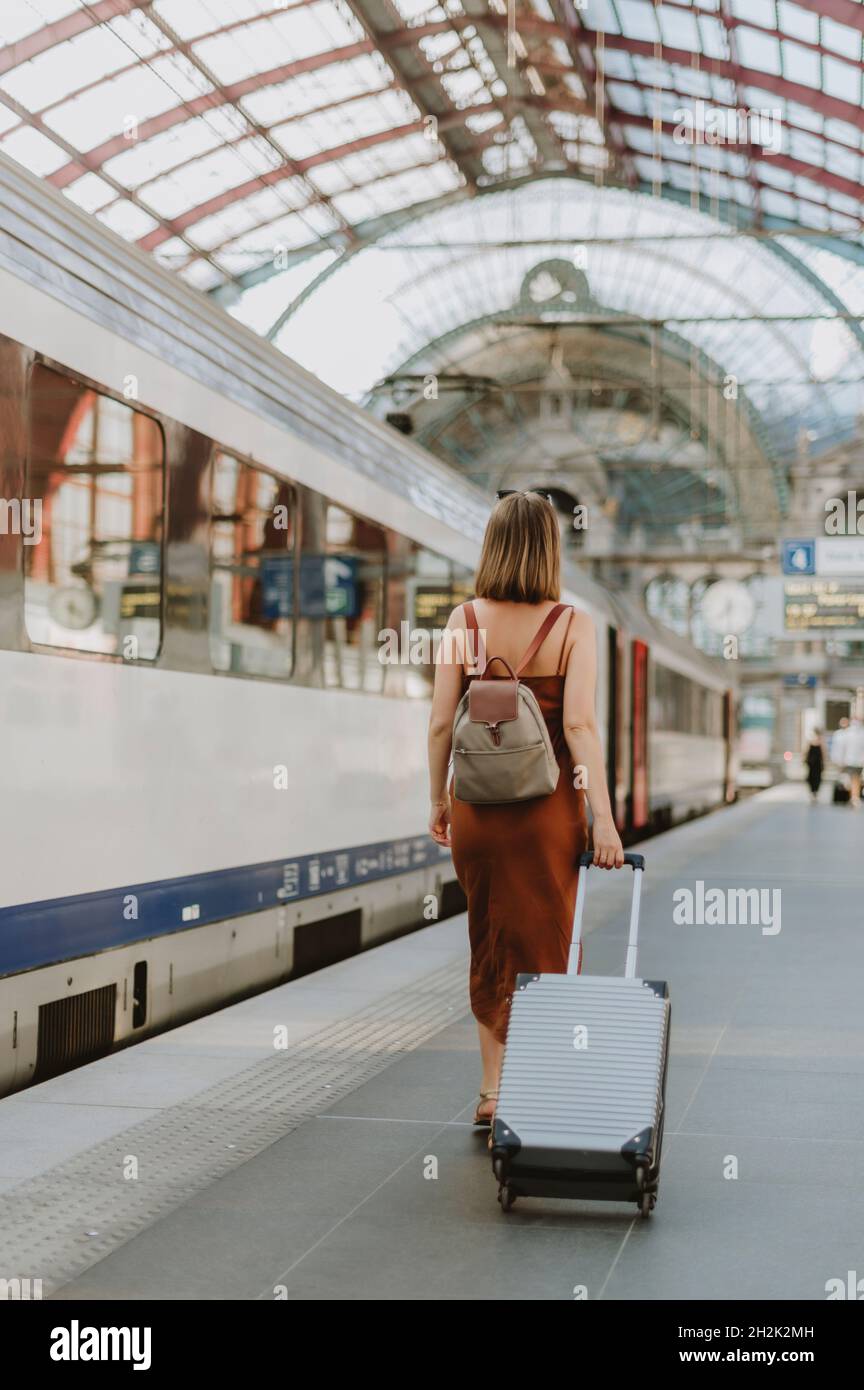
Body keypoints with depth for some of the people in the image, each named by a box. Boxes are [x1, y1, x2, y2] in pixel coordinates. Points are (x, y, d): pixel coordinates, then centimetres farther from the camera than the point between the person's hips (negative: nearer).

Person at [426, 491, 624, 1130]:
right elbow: (579, 724, -15)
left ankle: (493, 1090, 20)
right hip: (547, 810, -3)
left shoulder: (466, 621, -1)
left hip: (476, 807, 3)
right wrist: (603, 818, -13)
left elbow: (442, 723, -1)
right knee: (545, 952, 8)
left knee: (491, 949, 16)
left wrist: (439, 800, 11)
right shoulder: (573, 626, -7)